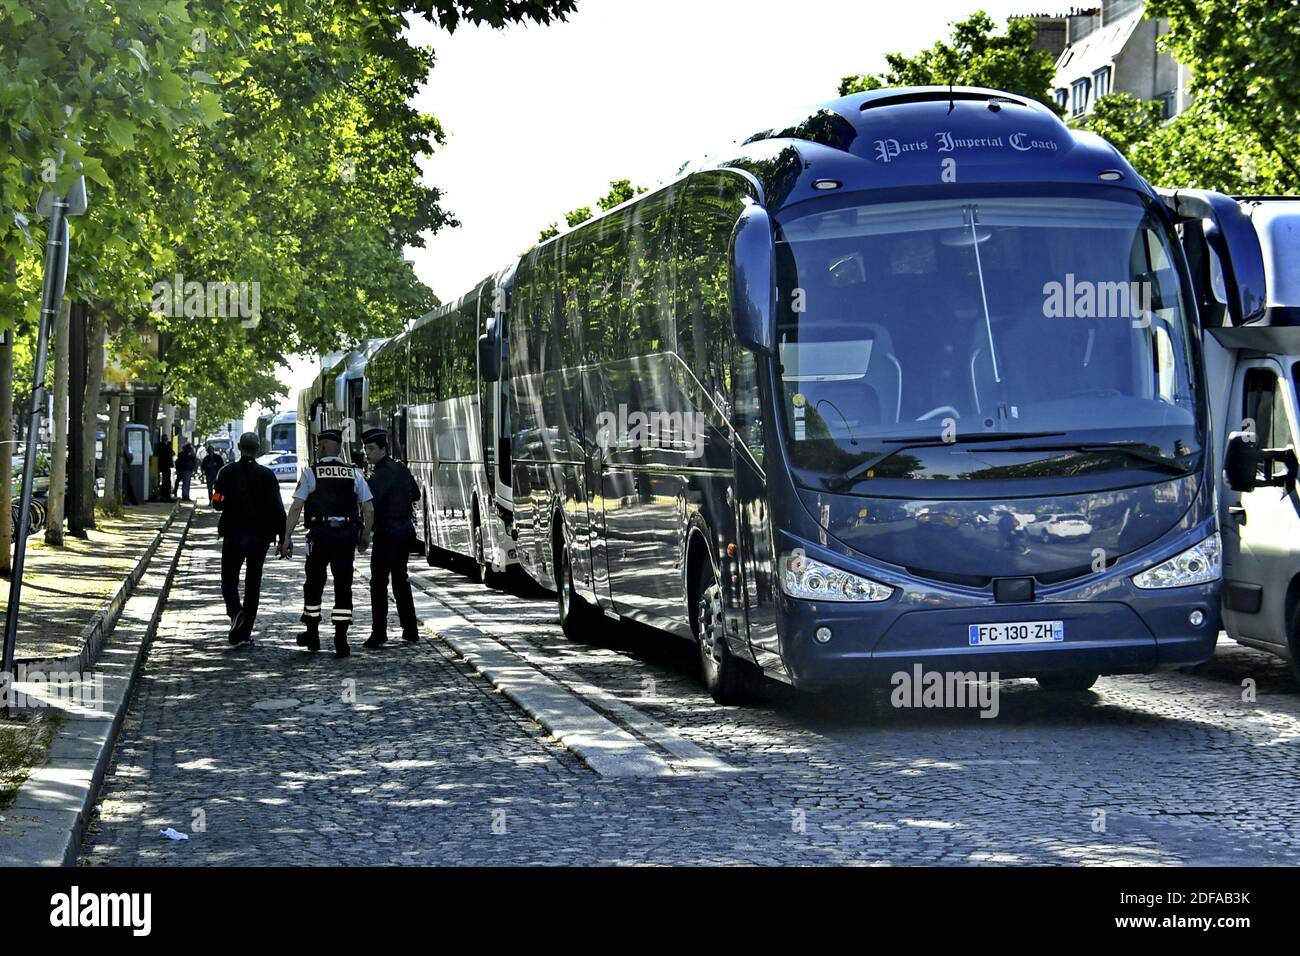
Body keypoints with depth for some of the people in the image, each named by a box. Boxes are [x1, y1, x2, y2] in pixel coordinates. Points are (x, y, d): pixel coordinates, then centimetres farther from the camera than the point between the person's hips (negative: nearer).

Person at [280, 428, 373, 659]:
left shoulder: (311, 473, 0)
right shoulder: (353, 473, 8)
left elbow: (296, 507, -7)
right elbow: (369, 509, 5)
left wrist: (287, 537, -5)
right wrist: (365, 536, 17)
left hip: (320, 535, -2)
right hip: (347, 536, 2)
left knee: (314, 584, 14)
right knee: (343, 587, 4)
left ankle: (312, 634, 24)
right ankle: (341, 641, 0)